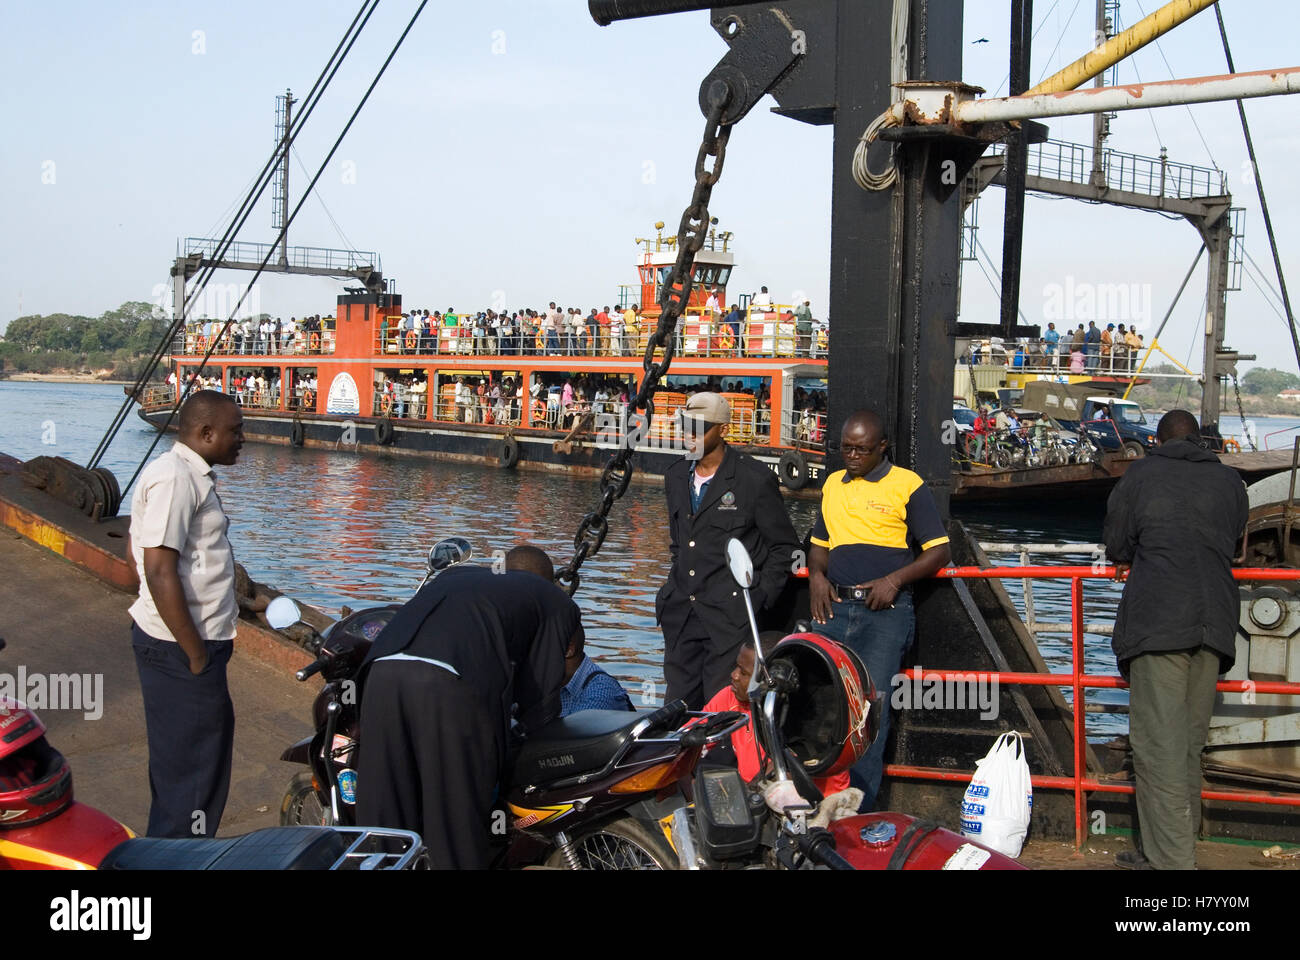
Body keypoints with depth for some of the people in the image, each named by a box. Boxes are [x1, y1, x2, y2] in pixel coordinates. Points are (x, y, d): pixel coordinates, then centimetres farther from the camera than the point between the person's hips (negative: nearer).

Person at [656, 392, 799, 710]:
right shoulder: (676, 476, 13)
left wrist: (760, 599, -8)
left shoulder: (756, 479, -7)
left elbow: (783, 546, -1)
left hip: (731, 615, -6)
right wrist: (678, 584, 15)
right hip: (681, 613, 6)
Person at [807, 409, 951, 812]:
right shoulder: (832, 484, 19)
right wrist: (816, 575, 8)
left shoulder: (907, 485, 2)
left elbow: (939, 550, 1)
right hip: (834, 608, 5)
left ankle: (857, 809, -8)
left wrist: (895, 580, -12)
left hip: (885, 613, -5)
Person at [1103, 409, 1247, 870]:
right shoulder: (1230, 481, 16)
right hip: (1215, 621, 5)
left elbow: (1116, 545, 9)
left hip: (1157, 620, -5)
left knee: (1159, 741, -7)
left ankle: (1173, 859, -11)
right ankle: (1160, 850, 17)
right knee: (1189, 741, 12)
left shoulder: (1141, 473, 6)